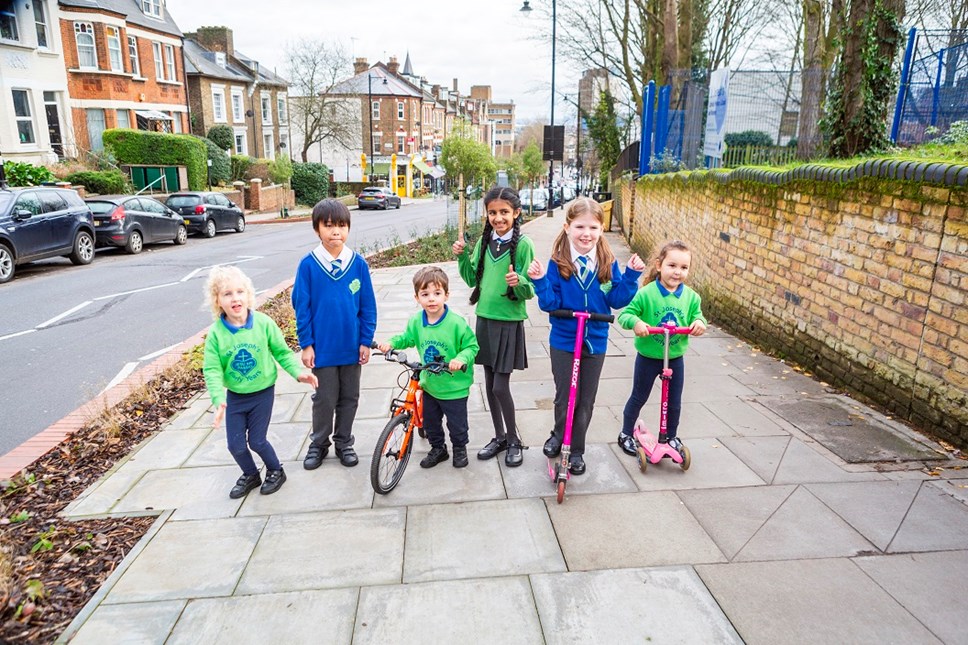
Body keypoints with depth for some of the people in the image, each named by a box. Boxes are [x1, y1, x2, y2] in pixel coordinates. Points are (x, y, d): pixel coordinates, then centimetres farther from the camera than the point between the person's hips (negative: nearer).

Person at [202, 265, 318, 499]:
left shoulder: (263, 323, -16)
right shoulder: (215, 333, -14)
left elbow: (282, 352, -6)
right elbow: (212, 369, -13)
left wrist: (298, 372, -19)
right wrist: (218, 399, -25)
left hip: (263, 393, -2)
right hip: (234, 397, 2)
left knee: (256, 440, 4)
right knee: (235, 444, 8)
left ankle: (276, 471, 32)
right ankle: (250, 475, 37)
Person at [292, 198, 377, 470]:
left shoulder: (358, 263, -5)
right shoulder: (308, 265, -8)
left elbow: (368, 305, 0)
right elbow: (301, 307, -4)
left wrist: (366, 341, -2)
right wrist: (306, 344, -5)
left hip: (351, 346, 2)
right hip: (322, 347, -1)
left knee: (349, 398, 14)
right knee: (324, 399, 11)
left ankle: (344, 442, 32)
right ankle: (318, 444, 31)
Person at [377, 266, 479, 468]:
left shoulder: (457, 323, -22)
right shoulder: (416, 322, -7)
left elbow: (472, 346, -15)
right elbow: (407, 338, 11)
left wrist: (461, 359, -33)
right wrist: (391, 343, -6)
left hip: (454, 387, -4)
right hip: (429, 385, 5)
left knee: (457, 424, 14)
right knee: (430, 422, 21)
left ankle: (460, 449, 41)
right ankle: (438, 448, 45)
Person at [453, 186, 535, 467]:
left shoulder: (523, 245, -12)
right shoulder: (484, 242, 4)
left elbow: (530, 291, -12)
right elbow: (473, 279, 12)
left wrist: (518, 282, -32)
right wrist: (462, 257, -2)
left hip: (509, 322, -5)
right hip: (484, 319, 6)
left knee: (500, 386, -3)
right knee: (489, 384, 13)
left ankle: (514, 439, 18)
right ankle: (499, 436, 30)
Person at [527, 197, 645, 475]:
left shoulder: (608, 263, -5)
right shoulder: (558, 263, -11)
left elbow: (617, 301, -4)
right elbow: (550, 304, -12)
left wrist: (632, 275, -13)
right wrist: (540, 281, -27)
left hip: (595, 342, 2)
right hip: (563, 341, -2)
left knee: (586, 400, 13)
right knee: (565, 396, 6)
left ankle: (576, 451, 33)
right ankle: (559, 436, 37)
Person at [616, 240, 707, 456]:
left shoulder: (691, 297, -6)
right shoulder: (646, 294, -19)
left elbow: (697, 317, 3)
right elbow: (625, 314, -16)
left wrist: (699, 323, -20)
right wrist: (635, 322, -37)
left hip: (675, 358, 4)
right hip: (648, 356, -3)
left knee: (674, 402, 17)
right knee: (638, 397, 15)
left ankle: (671, 436, 41)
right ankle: (626, 434, 34)